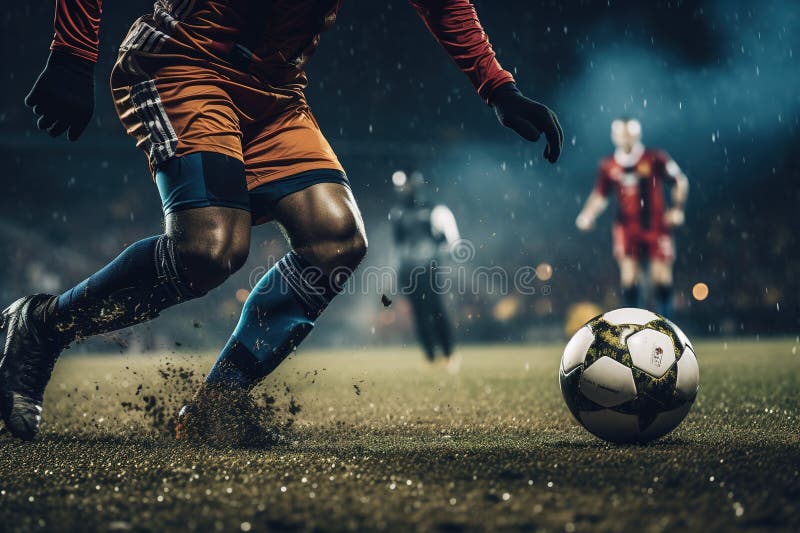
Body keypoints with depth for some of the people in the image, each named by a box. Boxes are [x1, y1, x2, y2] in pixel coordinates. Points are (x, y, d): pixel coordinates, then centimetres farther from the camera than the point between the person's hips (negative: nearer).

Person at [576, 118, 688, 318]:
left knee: (662, 277, -2)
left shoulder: (655, 159, -6)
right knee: (629, 277, -8)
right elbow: (600, 195, 12)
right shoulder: (609, 166, 2)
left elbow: (681, 181, 3)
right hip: (627, 228, 2)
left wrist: (677, 208, -7)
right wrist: (588, 215, -4)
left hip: (656, 226, -1)